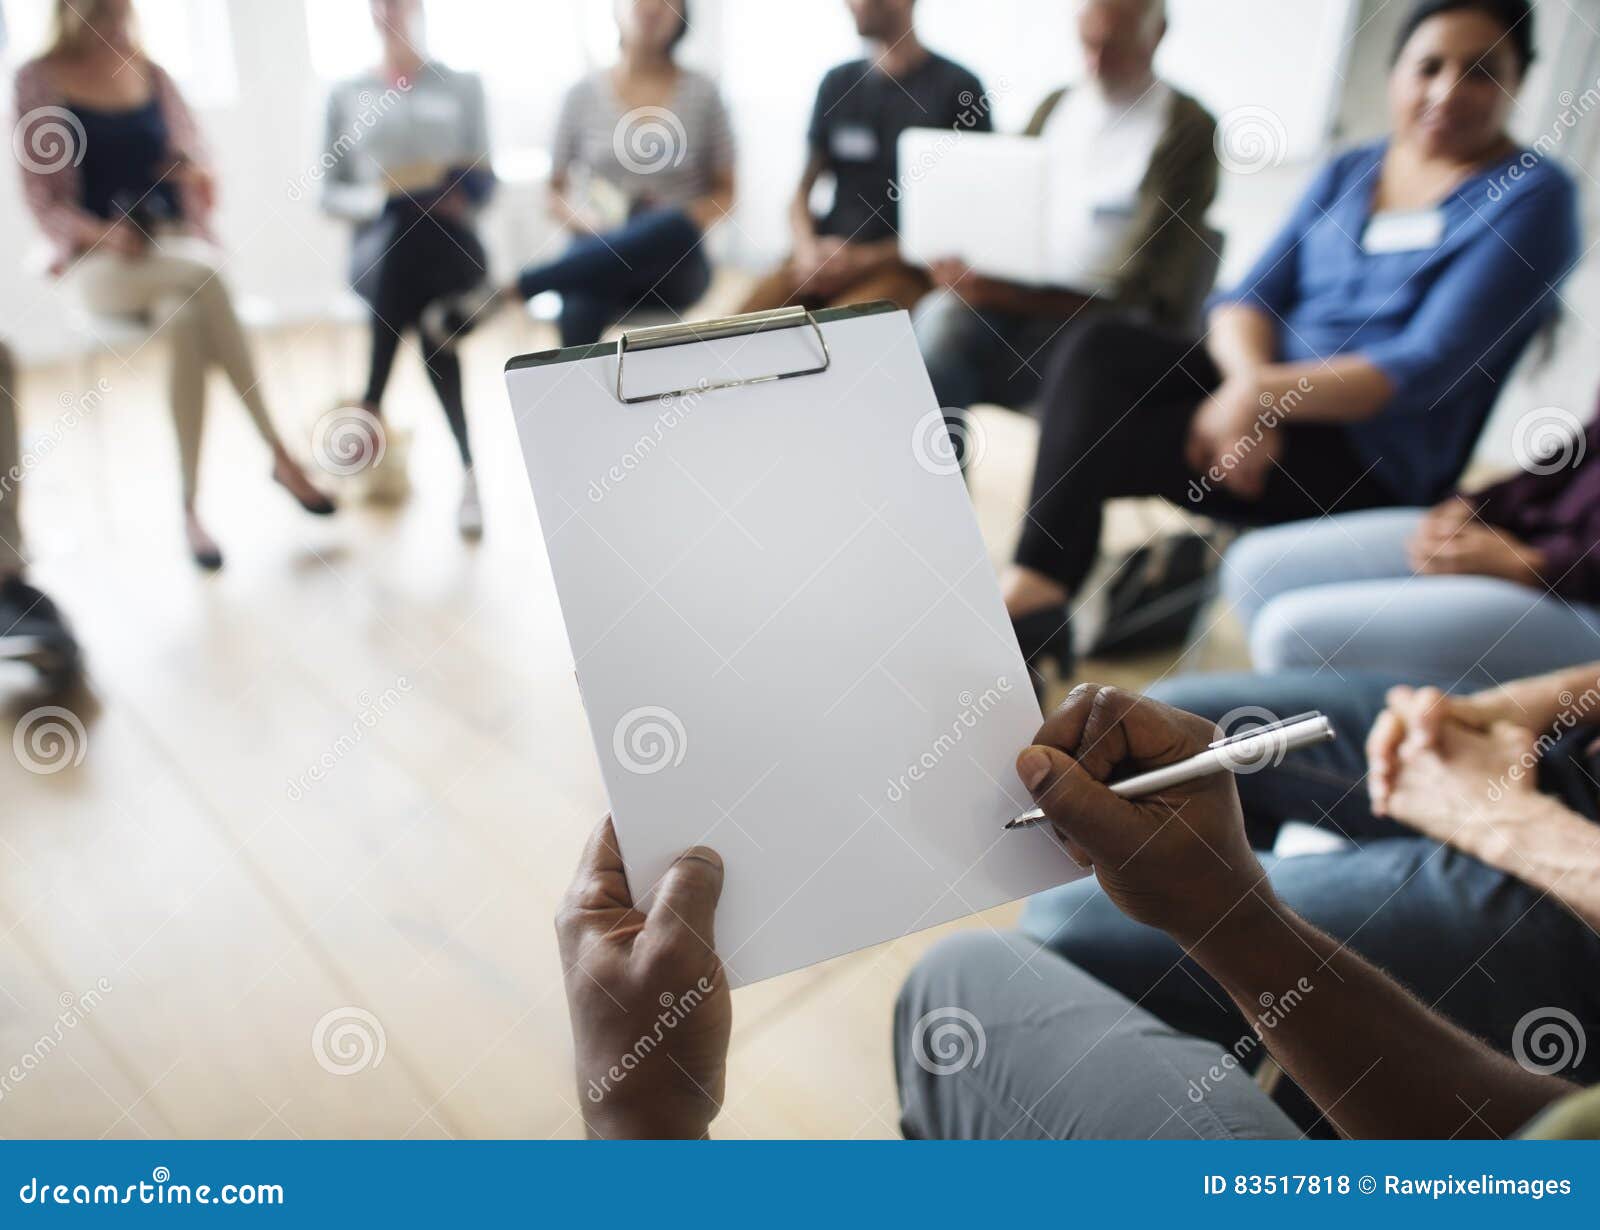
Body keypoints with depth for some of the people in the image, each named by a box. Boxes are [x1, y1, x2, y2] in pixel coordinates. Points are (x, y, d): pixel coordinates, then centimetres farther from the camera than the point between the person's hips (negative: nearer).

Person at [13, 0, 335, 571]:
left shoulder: (152, 74, 13)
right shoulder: (38, 79, 5)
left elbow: (195, 159, 13)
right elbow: (42, 195, 1)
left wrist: (198, 174, -12)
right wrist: (102, 234, -18)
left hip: (177, 243, 3)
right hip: (101, 262, -2)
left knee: (185, 319, -34)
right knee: (204, 278, -35)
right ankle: (278, 452, -33)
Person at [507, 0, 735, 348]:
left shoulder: (701, 93, 4)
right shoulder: (584, 95, 5)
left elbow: (724, 195, 8)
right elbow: (555, 192, 12)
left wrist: (684, 222, -13)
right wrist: (583, 220, -11)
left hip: (673, 265, 1)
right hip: (599, 251, 0)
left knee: (677, 226, -37)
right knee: (580, 308, -38)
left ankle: (512, 289, -32)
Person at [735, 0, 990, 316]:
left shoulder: (958, 88, -1)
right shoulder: (837, 83, 15)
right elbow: (802, 192, 15)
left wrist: (867, 259, -13)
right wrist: (808, 250, -8)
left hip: (902, 264, -4)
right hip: (827, 256, 5)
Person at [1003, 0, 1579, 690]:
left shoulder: (1533, 196, -4)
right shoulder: (1346, 174, 14)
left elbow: (1429, 369, -15)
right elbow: (1247, 298, 4)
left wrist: (1266, 396, -25)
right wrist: (1248, 379, -19)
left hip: (1369, 463, -6)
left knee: (1091, 447, -21)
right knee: (1097, 349, -19)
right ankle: (1035, 590, -22)